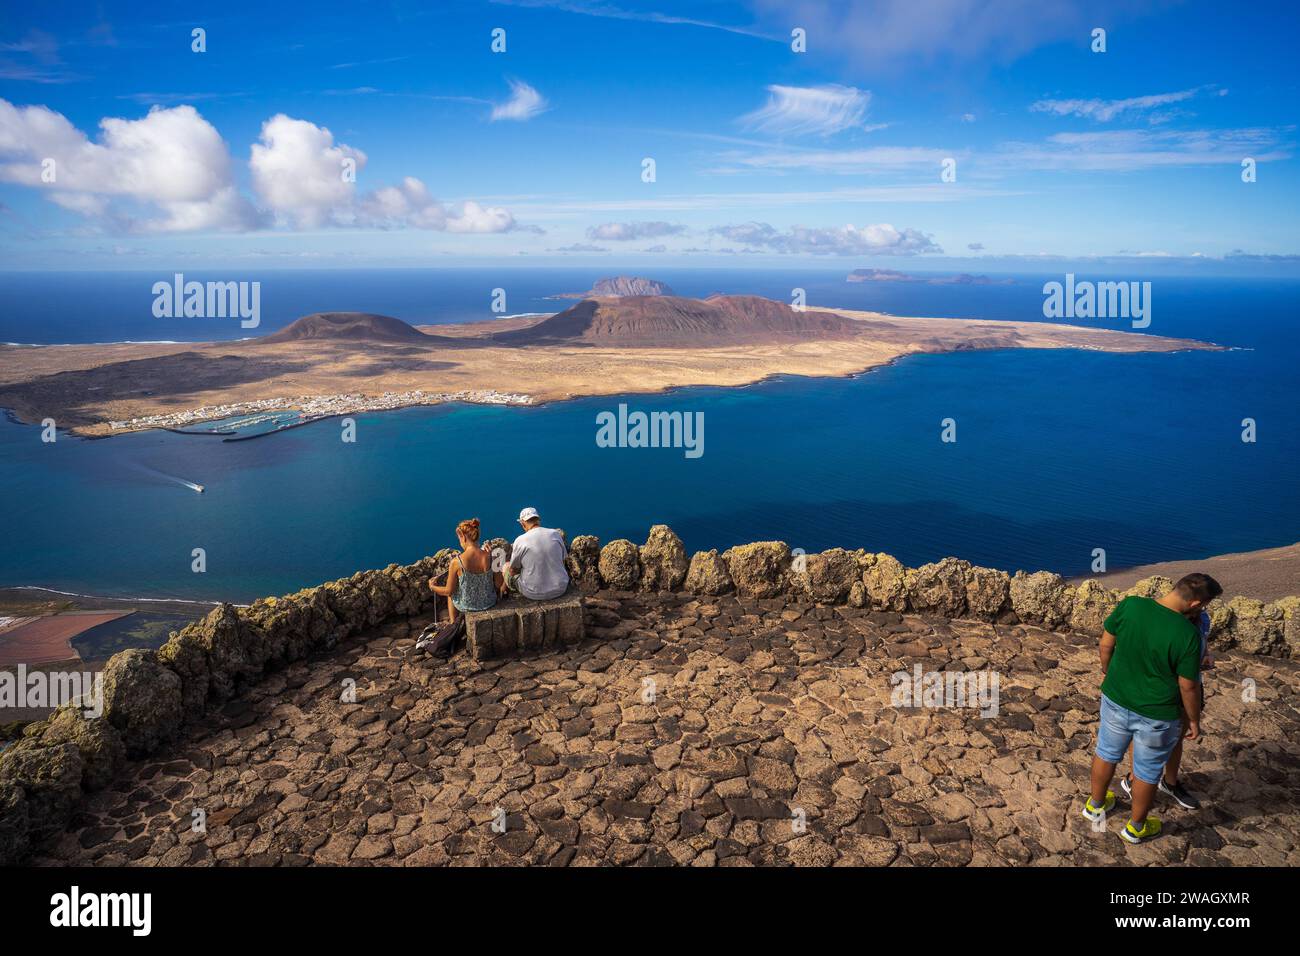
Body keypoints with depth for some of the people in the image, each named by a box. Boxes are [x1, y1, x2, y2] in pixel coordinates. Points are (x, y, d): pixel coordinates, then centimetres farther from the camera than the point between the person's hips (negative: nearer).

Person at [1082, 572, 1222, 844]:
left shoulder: (1129, 605, -17)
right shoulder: (1188, 635, -26)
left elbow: (1106, 644, -3)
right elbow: (1188, 686, -15)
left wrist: (1107, 670, 17)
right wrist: (1194, 720, 2)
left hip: (1115, 699, 4)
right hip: (1156, 715, -3)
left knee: (1106, 753, 26)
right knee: (1147, 772, 20)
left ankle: (1095, 805, 47)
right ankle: (1136, 827, 39)